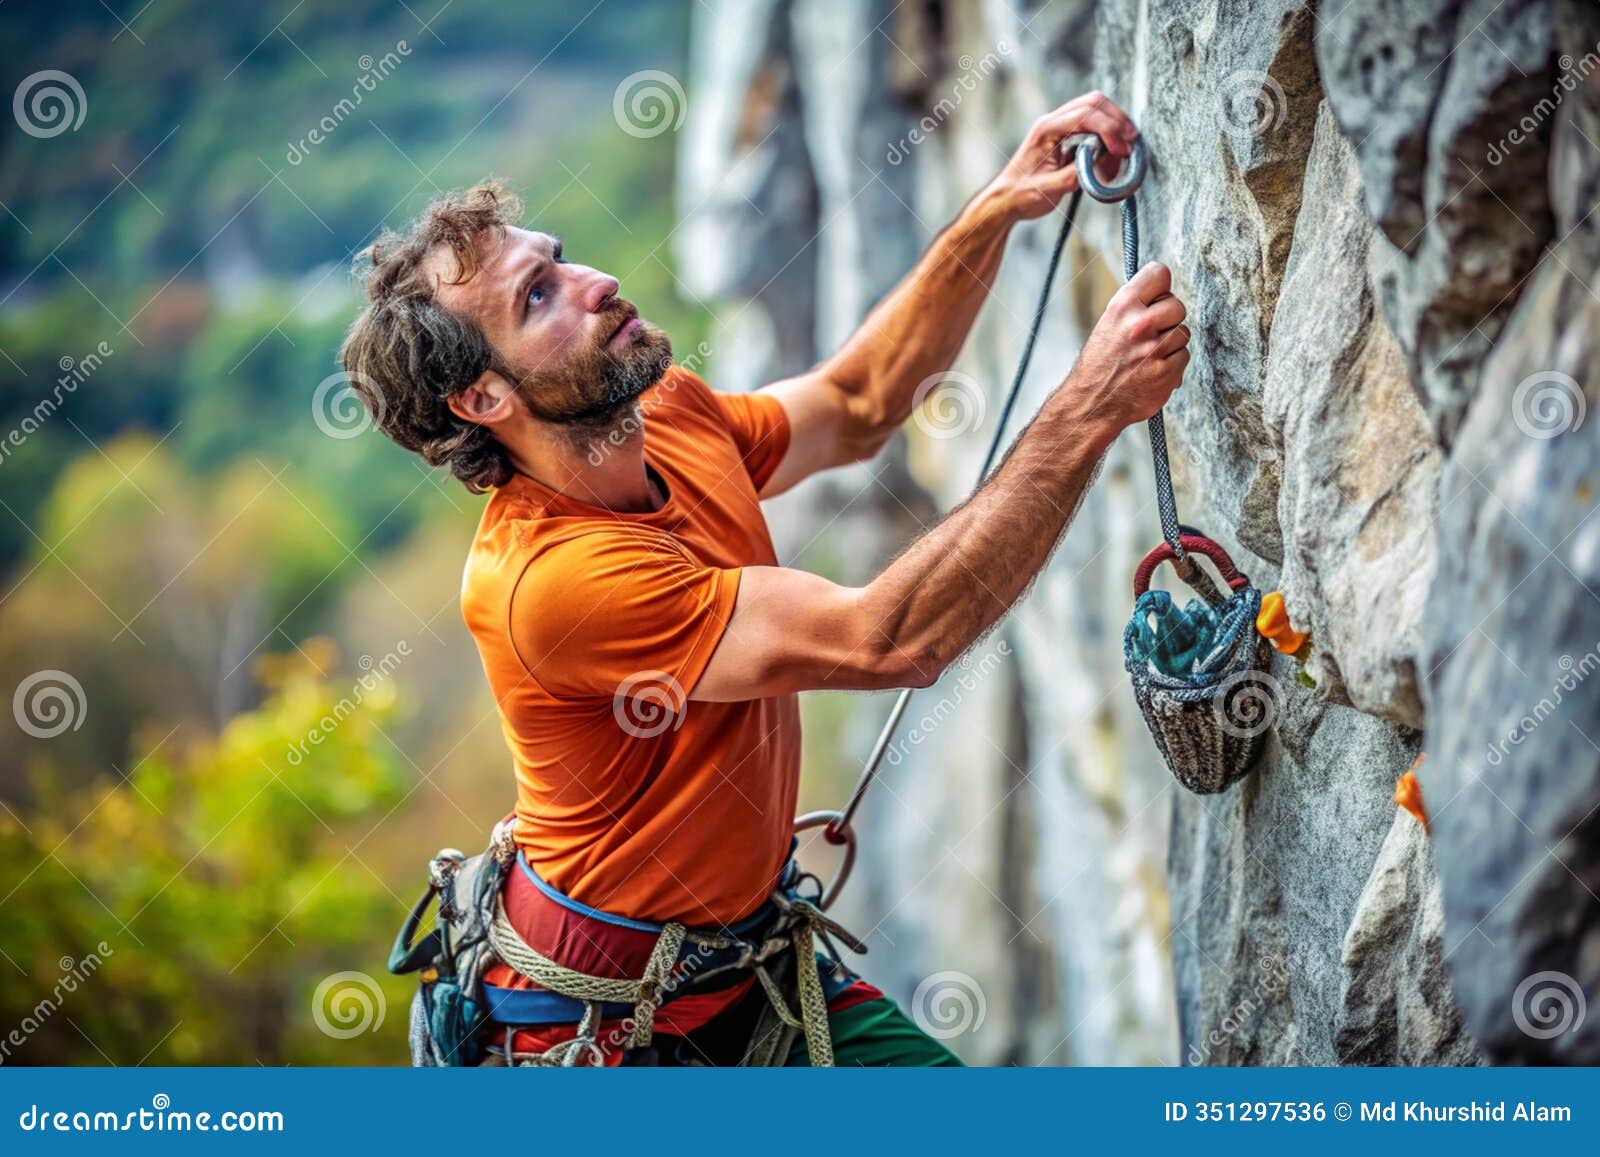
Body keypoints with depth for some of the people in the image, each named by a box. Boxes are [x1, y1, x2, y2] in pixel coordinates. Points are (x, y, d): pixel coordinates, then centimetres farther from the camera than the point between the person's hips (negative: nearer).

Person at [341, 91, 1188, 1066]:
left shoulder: (676, 422, -4)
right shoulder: (551, 576, -32)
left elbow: (856, 406, 14)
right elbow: (887, 640, -34)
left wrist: (996, 214, -1)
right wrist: (1089, 408, -32)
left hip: (746, 942, 7)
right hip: (601, 1012, -7)